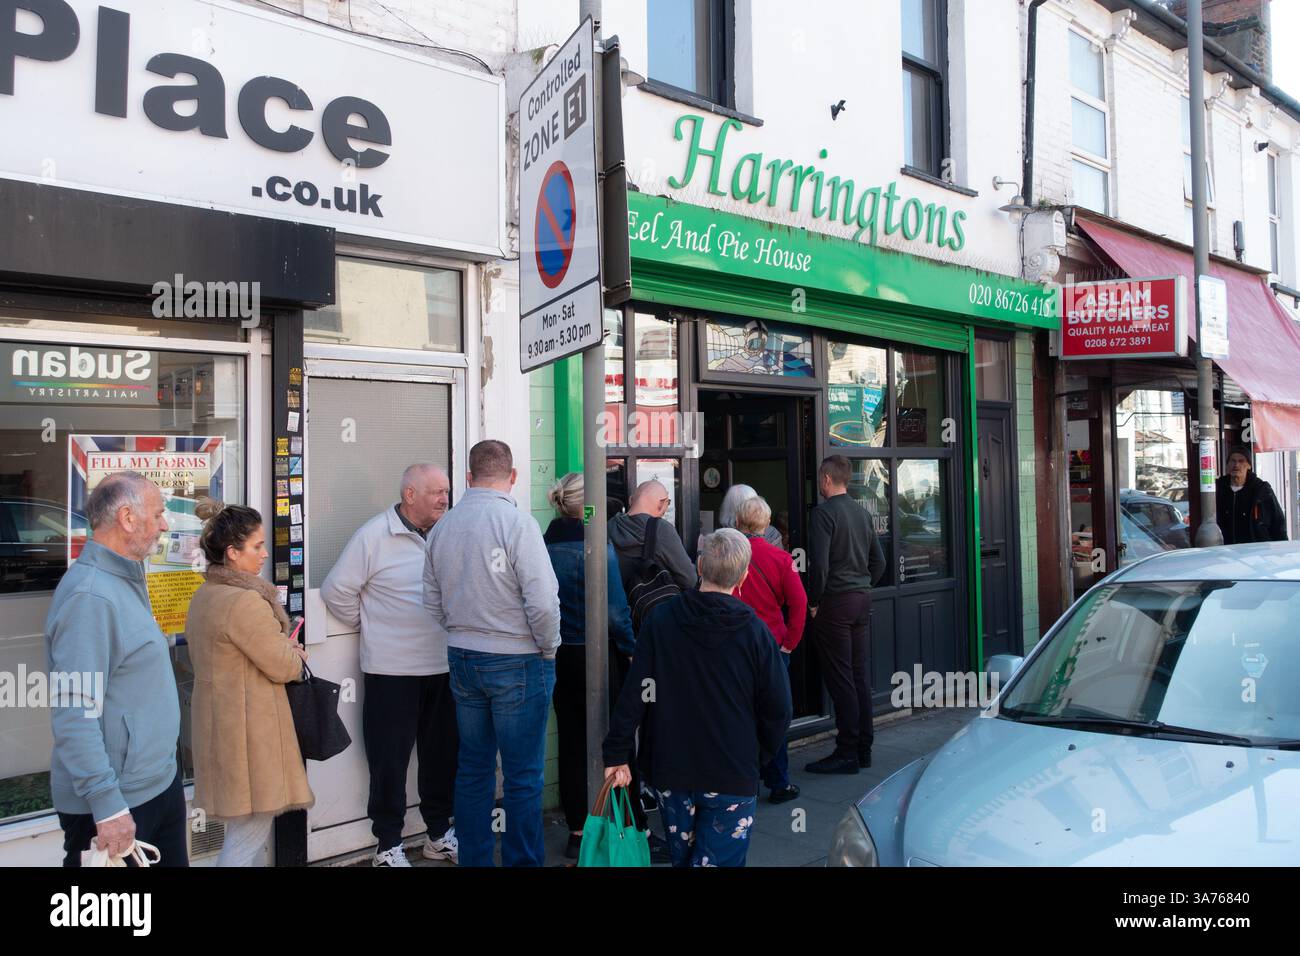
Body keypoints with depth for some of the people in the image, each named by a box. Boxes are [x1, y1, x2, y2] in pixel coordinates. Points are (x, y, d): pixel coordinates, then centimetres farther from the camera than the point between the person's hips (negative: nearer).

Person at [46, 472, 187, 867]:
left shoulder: (127, 580, 10)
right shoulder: (89, 595, -22)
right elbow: (73, 713, -26)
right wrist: (107, 804, -26)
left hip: (160, 782, 9)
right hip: (118, 803, -9)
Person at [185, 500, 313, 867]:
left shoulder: (204, 595, 9)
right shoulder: (246, 602, -22)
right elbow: (282, 667, -18)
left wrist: (284, 649, 7)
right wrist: (296, 655, 3)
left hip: (217, 722, 10)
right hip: (248, 730, -10)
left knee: (245, 828, 20)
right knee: (250, 831, 1)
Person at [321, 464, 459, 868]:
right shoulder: (374, 536, -10)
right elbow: (336, 591, -6)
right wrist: (369, 627, 2)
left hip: (443, 666, 4)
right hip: (391, 669, -4)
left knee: (442, 754, 15)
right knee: (390, 759, 6)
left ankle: (439, 834, 32)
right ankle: (388, 844, 24)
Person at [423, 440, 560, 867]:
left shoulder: (442, 527, 3)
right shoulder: (517, 522, -16)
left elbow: (433, 602, 9)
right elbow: (543, 602, -20)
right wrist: (548, 648, -4)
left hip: (462, 660, 6)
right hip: (517, 662, -6)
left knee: (473, 768, 17)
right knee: (523, 776, 5)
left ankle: (473, 858, 27)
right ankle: (523, 860, 14)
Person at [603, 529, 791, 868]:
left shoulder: (660, 620, -7)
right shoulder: (753, 630, -10)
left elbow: (634, 695, -8)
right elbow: (777, 710, -4)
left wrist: (617, 754, 0)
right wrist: (758, 757, 12)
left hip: (670, 772, 3)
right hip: (732, 777, -3)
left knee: (683, 857, 22)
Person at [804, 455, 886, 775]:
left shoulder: (824, 512, -12)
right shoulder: (863, 512, 12)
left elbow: (819, 564, -19)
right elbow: (879, 561, 16)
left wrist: (813, 602, -9)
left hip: (835, 603, -8)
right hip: (862, 601, 8)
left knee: (840, 679, -3)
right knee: (860, 676, 12)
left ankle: (847, 753, 2)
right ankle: (863, 748, 19)